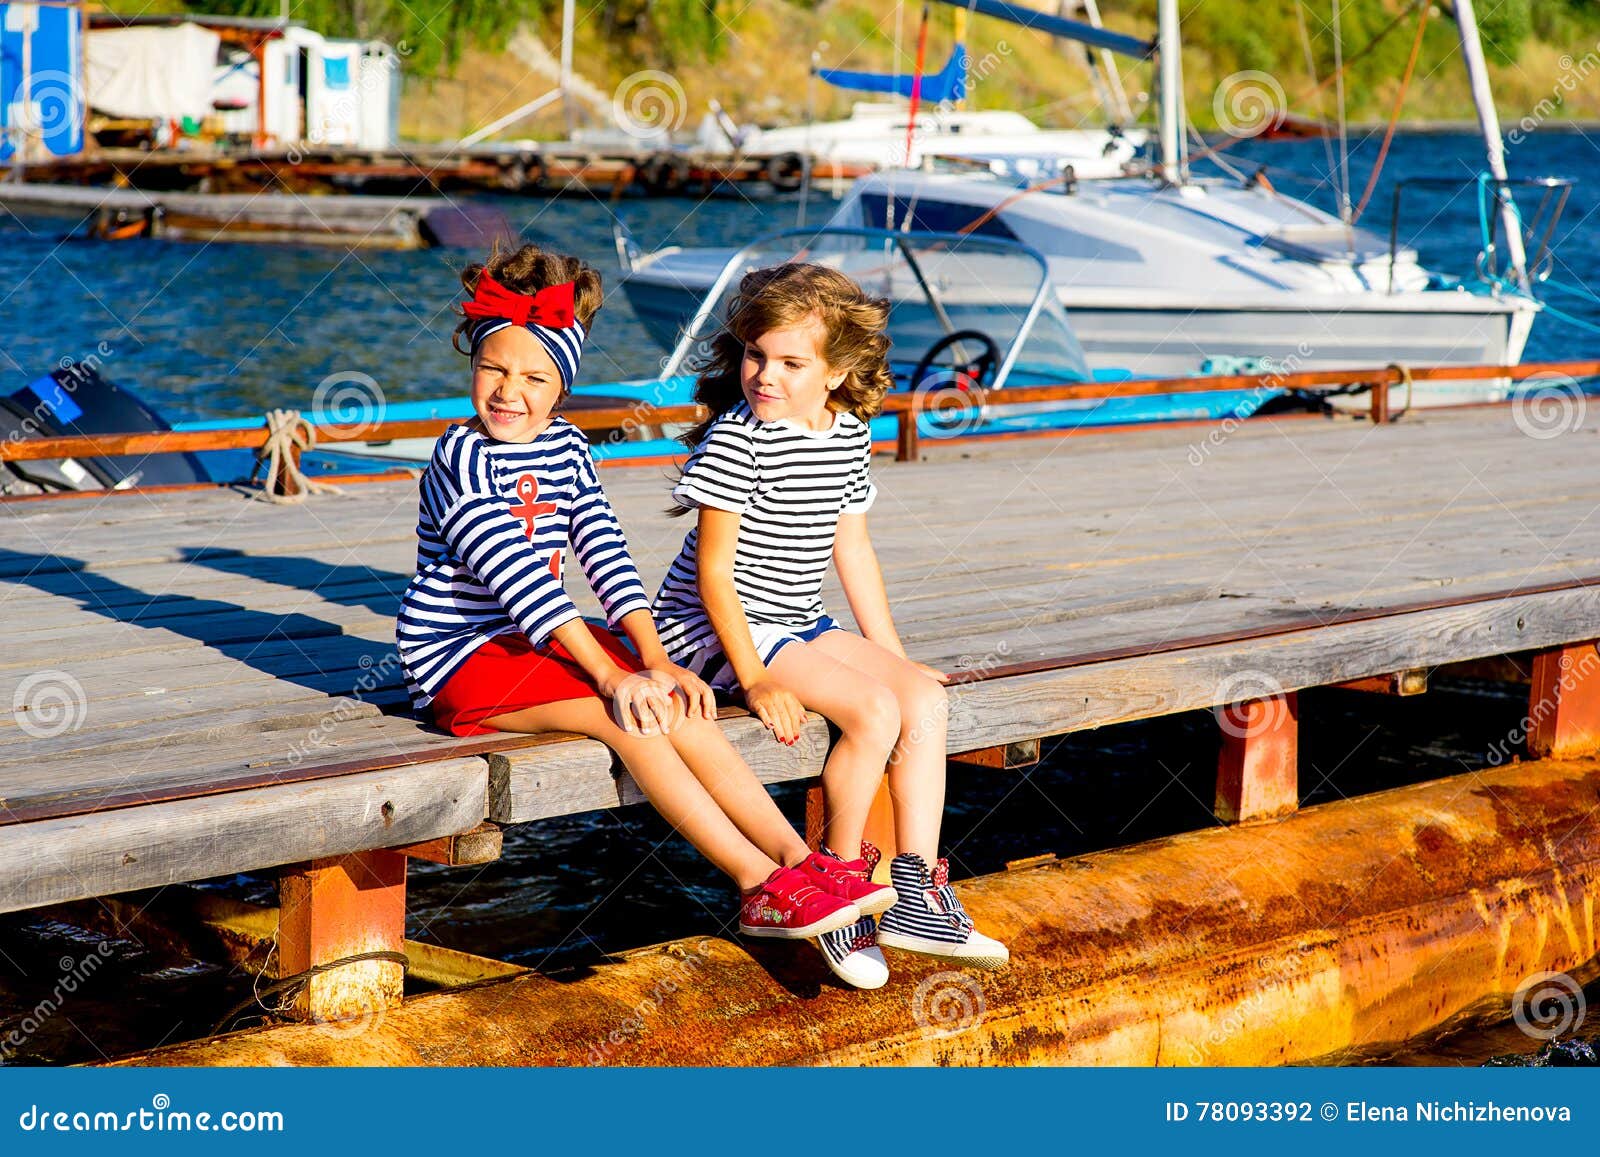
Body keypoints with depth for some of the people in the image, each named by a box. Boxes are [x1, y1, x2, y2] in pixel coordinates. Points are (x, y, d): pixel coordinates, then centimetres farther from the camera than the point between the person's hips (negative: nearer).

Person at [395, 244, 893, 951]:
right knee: (626, 718, -26)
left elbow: (605, 555, 1)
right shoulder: (461, 458, -15)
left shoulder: (567, 448, 8)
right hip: (462, 655, -7)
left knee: (679, 711, -15)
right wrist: (608, 671, -28)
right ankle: (759, 885, -26)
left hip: (546, 636, 7)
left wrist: (655, 659, -13)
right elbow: (513, 573, -23)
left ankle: (799, 860, -18)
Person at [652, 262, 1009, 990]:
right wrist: (755, 679, -20)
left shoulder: (849, 435, 5)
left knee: (925, 698, -9)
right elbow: (714, 567, -17)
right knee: (874, 710, -23)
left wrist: (893, 654, 13)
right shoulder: (737, 438, -17)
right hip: (714, 629, -8)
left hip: (797, 625, 8)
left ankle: (914, 894, -7)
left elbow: (852, 549, 15)